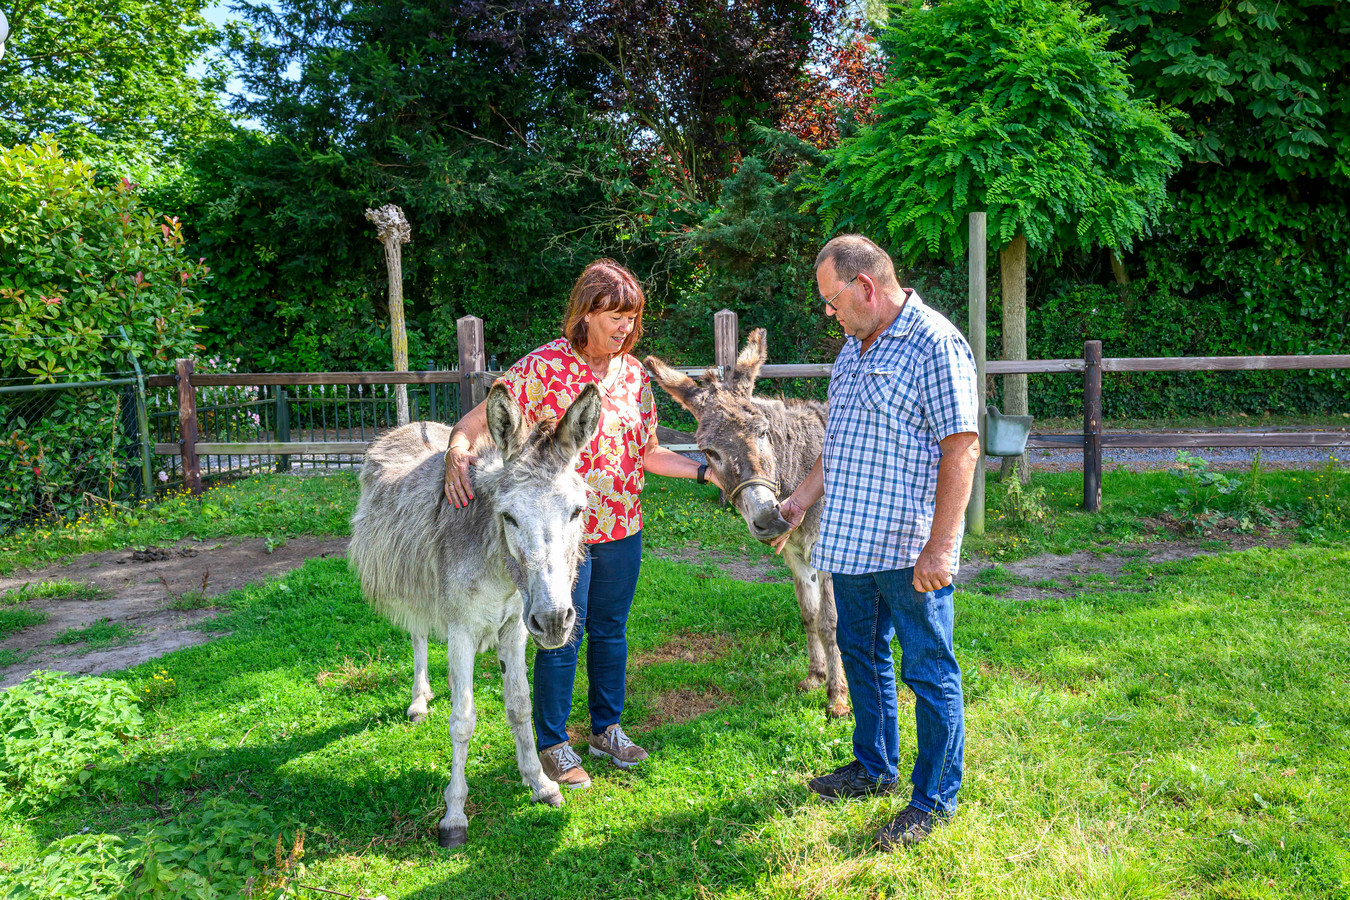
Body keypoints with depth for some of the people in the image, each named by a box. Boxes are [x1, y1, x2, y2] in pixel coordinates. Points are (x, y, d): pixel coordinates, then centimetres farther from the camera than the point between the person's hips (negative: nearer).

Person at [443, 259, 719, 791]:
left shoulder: (633, 373, 5)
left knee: (610, 630, 17)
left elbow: (646, 453, 10)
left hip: (623, 528, 5)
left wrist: (704, 470, -1)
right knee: (563, 637, 4)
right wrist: (458, 450, -31)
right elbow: (479, 418, -11)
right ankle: (552, 745, 22)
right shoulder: (543, 367, -12)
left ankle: (606, 728, 35)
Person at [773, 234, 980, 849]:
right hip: (852, 539, 9)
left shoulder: (934, 343, -14)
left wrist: (940, 547, -21)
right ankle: (874, 767, 39)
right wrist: (802, 498, 16)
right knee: (861, 654, 20)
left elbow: (962, 447, -19)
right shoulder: (856, 346, 13)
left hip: (909, 549, -9)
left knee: (928, 672, 3)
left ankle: (934, 799, 18)